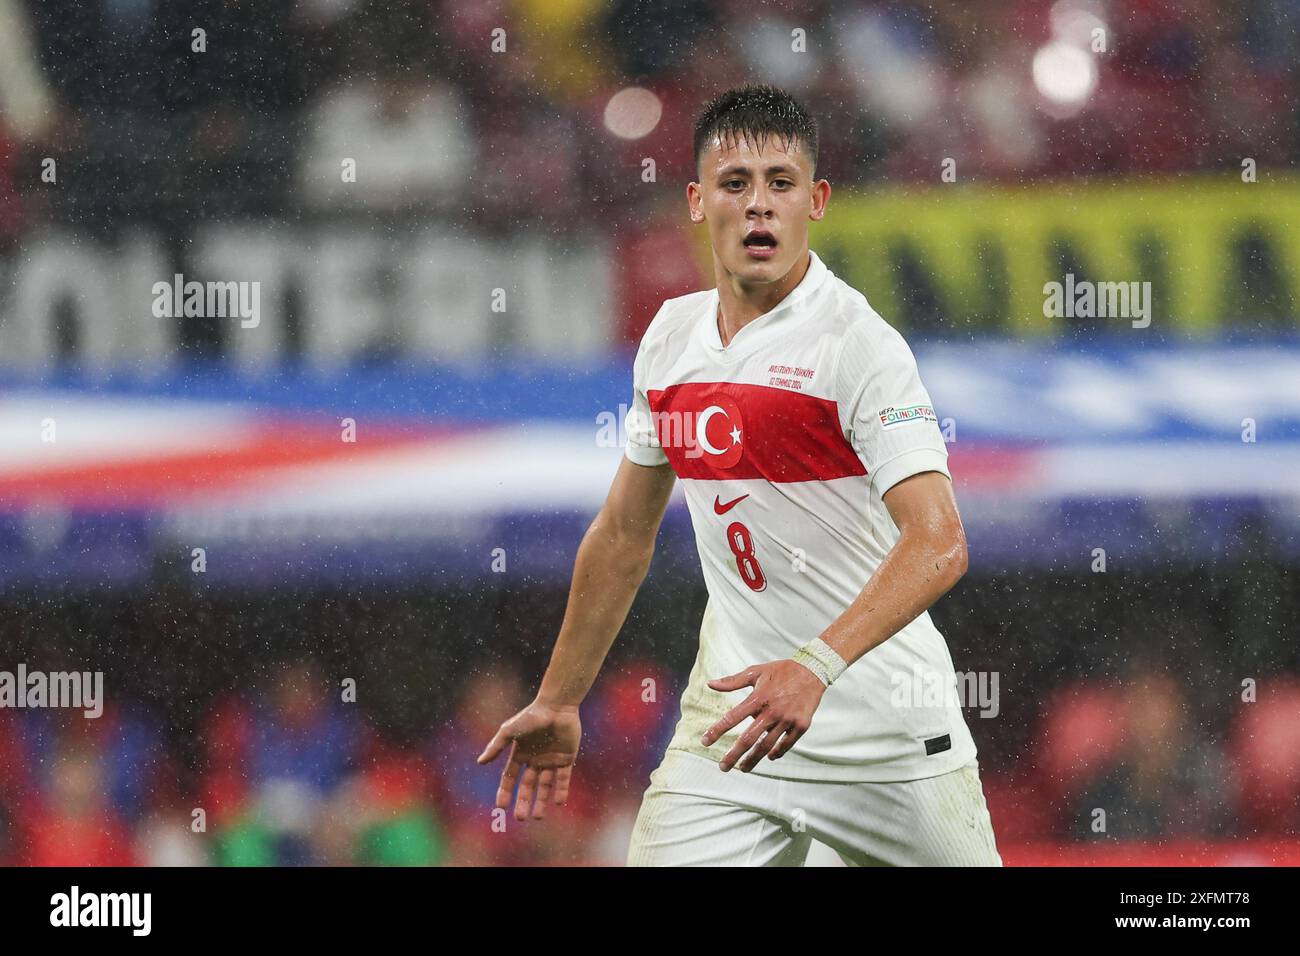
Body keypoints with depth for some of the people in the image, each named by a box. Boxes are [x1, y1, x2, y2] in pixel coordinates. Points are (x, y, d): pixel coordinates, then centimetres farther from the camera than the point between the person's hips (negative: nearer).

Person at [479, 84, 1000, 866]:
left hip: (887, 736, -4)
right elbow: (624, 536, 19)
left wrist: (816, 666, -38)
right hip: (731, 715, 4)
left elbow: (939, 544, -26)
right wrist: (559, 701, 20)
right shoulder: (671, 338, 6)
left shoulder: (860, 345, -14)